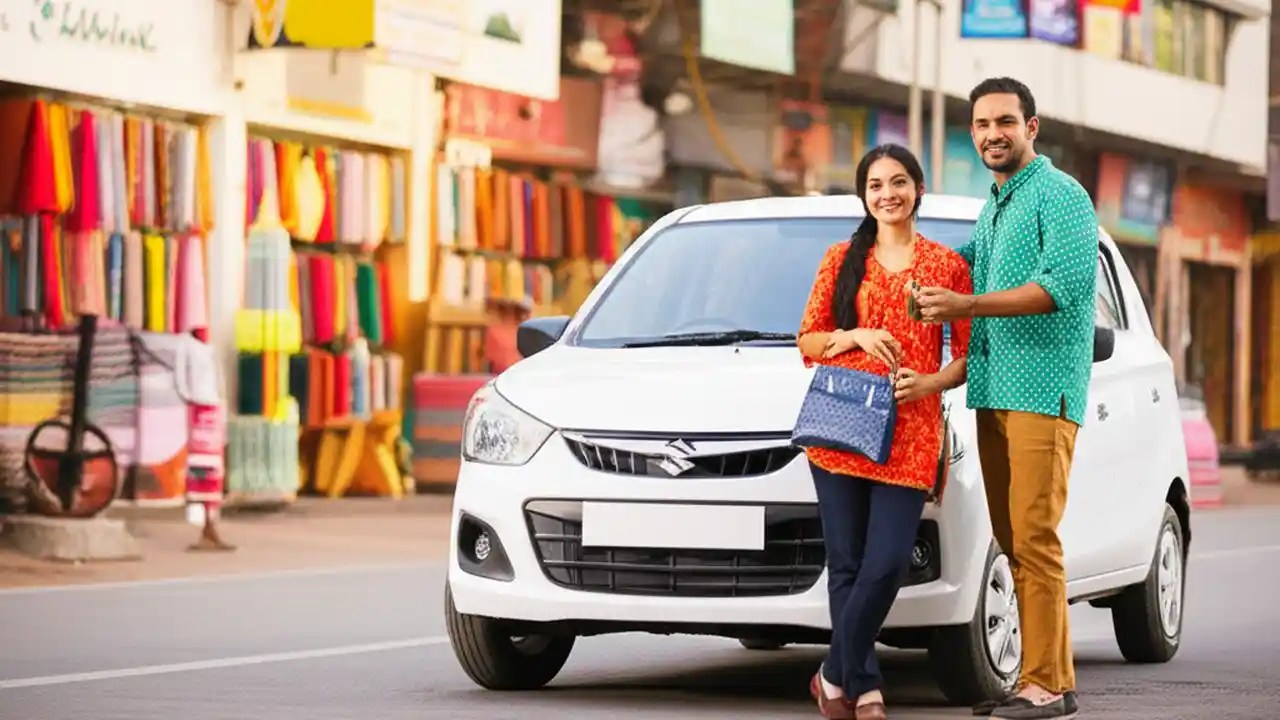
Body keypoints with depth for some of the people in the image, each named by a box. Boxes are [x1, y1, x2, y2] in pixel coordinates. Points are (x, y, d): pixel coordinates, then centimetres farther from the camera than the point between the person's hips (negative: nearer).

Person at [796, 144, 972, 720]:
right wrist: (854, 336, -6)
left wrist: (930, 382, -9)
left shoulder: (947, 265, 10)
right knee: (846, 564, 0)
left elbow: (968, 355, 10)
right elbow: (807, 341, 13)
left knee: (886, 565, -11)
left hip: (910, 433, -1)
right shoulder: (842, 259, 12)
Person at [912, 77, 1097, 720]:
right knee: (1009, 540, 6)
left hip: (1042, 389, -9)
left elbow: (1067, 283, -19)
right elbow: (961, 258, 41)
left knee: (1033, 538, -13)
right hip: (993, 391, 9)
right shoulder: (991, 209, 22)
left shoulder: (1060, 196, -6)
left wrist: (968, 305, -22)